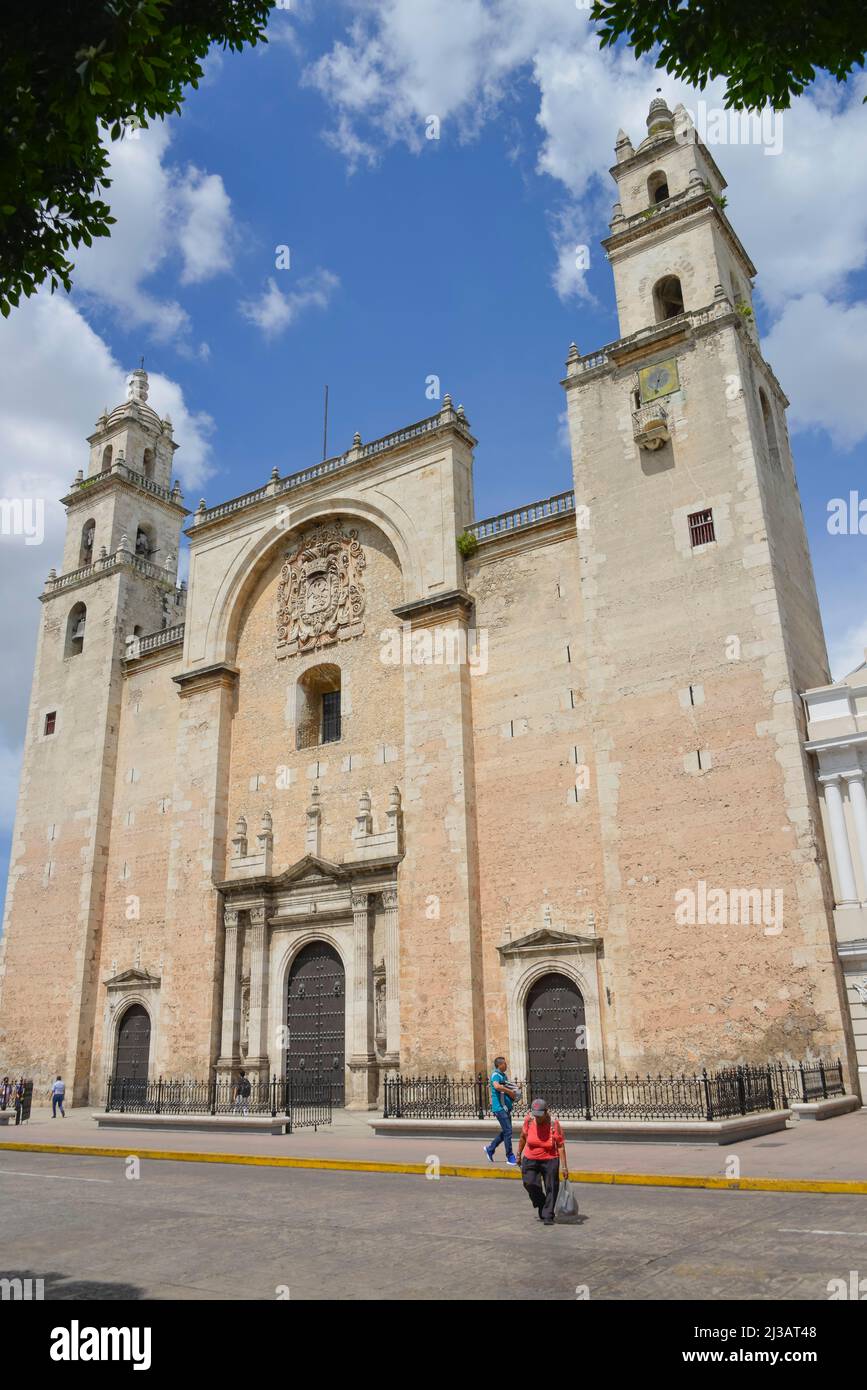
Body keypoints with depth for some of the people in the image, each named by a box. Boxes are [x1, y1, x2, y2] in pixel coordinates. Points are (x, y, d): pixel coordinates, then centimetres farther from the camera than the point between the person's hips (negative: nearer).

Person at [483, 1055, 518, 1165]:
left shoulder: (504, 1075, 16)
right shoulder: (495, 1074, -13)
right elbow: (497, 1086, -33)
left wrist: (513, 1093, 7)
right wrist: (510, 1092, -22)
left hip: (506, 1107, 9)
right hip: (499, 1107, -9)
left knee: (505, 1131, 14)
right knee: (508, 1131, -8)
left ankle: (490, 1148, 28)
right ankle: (510, 1157, 1)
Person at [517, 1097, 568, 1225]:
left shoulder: (554, 1123, -18)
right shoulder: (528, 1120, -11)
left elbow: (561, 1145, -13)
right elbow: (523, 1138, 7)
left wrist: (564, 1166, -15)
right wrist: (519, 1154, 16)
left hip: (550, 1160, -2)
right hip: (530, 1160, 2)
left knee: (551, 1188, -1)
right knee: (530, 1183, -12)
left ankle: (548, 1216, 15)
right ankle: (541, 1207, 15)